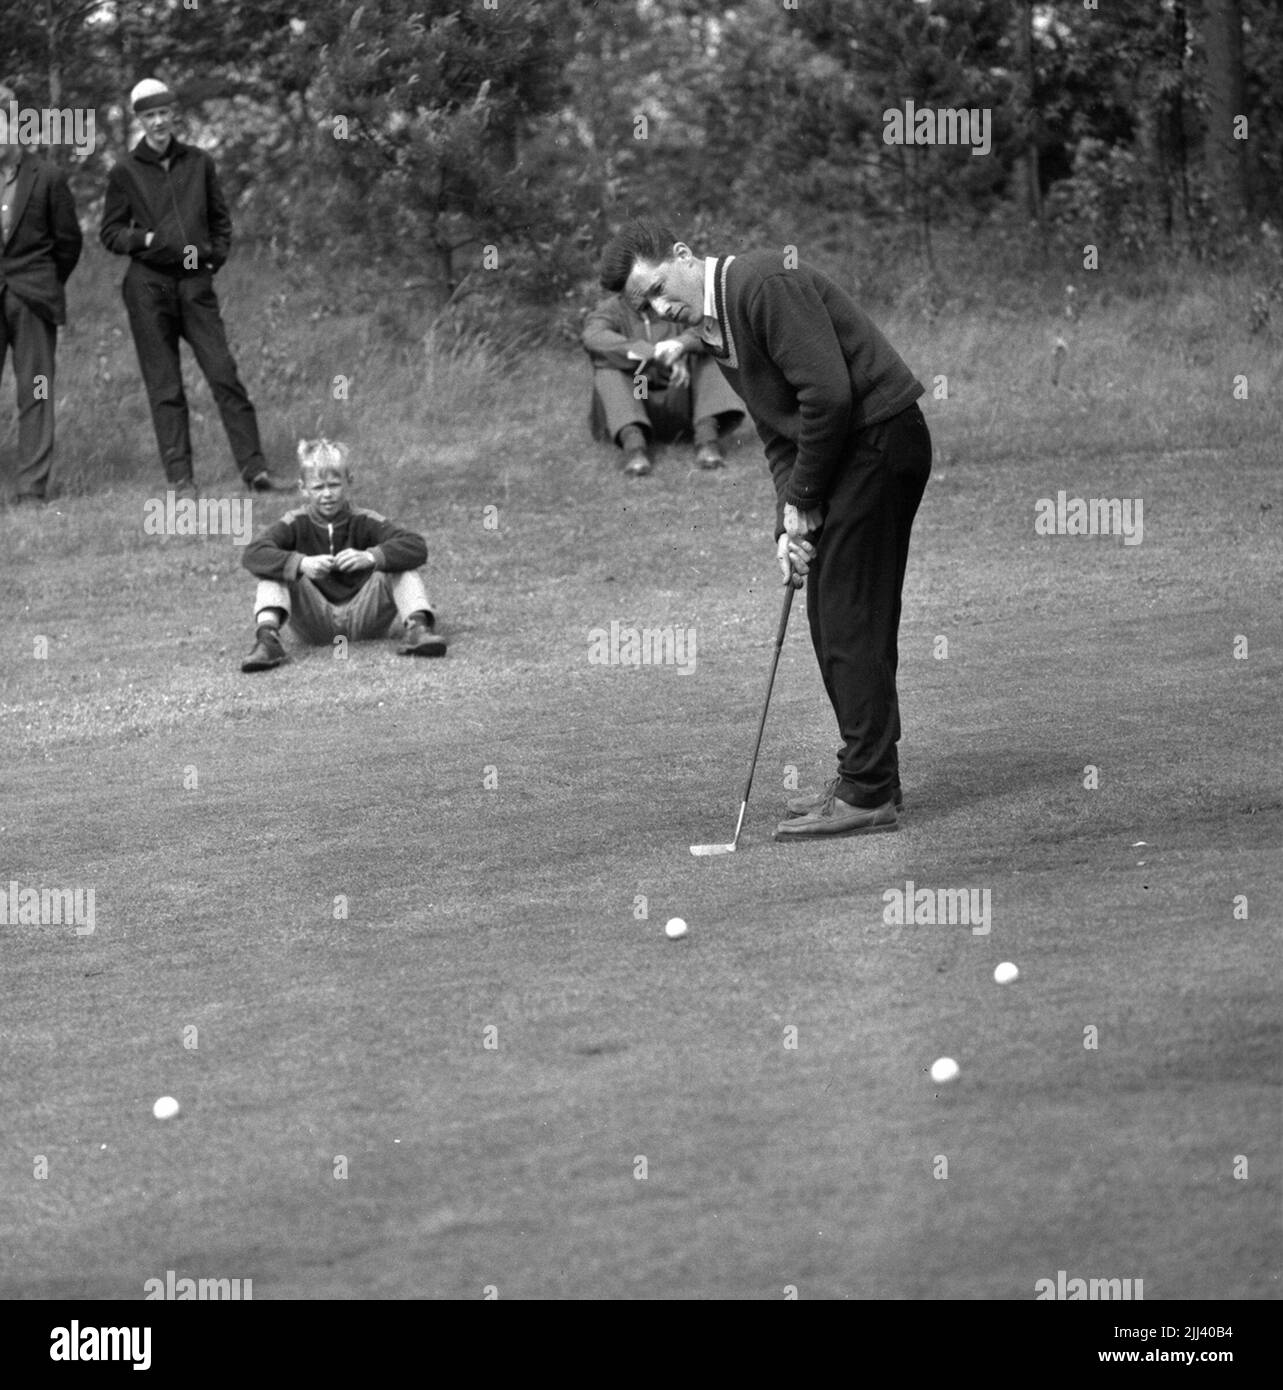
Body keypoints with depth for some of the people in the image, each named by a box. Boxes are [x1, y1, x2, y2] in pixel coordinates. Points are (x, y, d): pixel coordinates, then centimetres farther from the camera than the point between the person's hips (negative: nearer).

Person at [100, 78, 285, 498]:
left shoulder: (198, 163, 9)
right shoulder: (126, 172, 2)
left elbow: (220, 220, 19)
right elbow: (110, 234, 5)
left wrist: (216, 256, 5)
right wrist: (145, 238, -12)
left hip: (196, 282, 2)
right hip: (148, 285, -2)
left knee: (224, 374, -5)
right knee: (164, 386, 0)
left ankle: (254, 468, -4)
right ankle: (179, 478, 4)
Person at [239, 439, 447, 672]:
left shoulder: (364, 522, -5)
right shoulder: (297, 524, -4)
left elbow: (417, 547, -19)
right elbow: (252, 554, -21)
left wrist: (370, 557, -37)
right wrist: (301, 563, -38)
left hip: (363, 617, 0)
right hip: (316, 624, 0)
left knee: (400, 564, -16)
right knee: (274, 569, -20)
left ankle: (417, 627, -31)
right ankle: (267, 638, -40)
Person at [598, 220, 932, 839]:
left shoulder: (764, 284, -17)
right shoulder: (715, 329, 14)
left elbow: (827, 393, -23)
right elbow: (778, 434, 16)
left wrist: (803, 499, -13)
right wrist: (789, 523, 2)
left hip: (879, 436, -10)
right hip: (845, 452, 10)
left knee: (849, 619, -9)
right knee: (831, 617, 13)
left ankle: (868, 794, -7)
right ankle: (867, 778, 19)